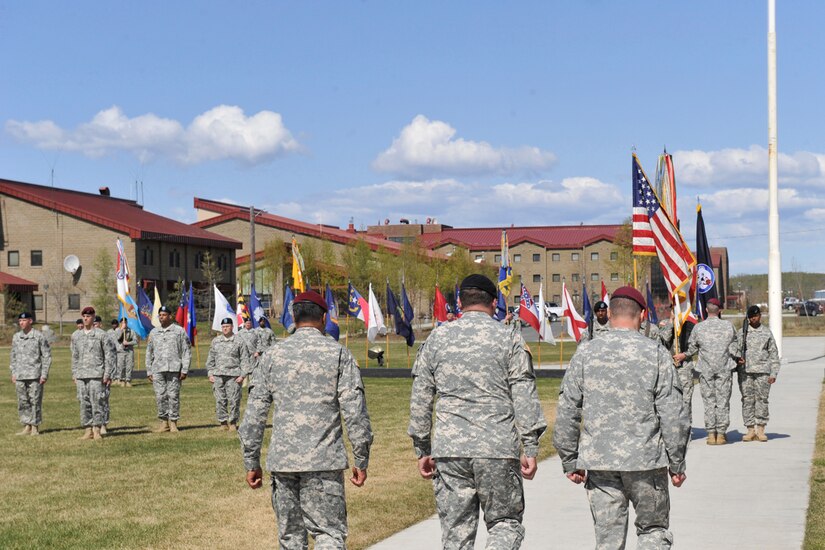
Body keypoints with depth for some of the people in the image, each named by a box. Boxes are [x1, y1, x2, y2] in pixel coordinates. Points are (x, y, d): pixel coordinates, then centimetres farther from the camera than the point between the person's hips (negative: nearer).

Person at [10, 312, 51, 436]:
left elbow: (47, 356, -3)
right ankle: (27, 427, 14)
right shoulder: (16, 337, 10)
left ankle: (35, 427, 5)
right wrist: (13, 373, 12)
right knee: (23, 402, 6)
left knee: (35, 401, -2)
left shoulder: (39, 336, -5)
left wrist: (44, 374, -8)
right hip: (20, 376, 5)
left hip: (35, 375, -5)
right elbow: (13, 356, 18)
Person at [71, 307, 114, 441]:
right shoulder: (76, 335, 12)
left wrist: (107, 374, -6)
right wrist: (74, 373, 13)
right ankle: (88, 430, 9)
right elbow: (75, 356, 18)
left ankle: (97, 430, -2)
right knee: (84, 403, 4)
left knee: (97, 402, -6)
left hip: (96, 374, -4)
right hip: (81, 375, 4)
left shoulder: (101, 335, -1)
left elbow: (109, 355, -1)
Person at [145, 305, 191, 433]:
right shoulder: (153, 332, 14)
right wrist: (149, 371, 10)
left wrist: (184, 370, -5)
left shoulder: (179, 331, 4)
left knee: (174, 396, -3)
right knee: (160, 396, 0)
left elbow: (186, 352, 2)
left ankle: (173, 422, 4)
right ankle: (163, 422, 7)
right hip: (158, 370, 3)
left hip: (174, 369, -3)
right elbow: (149, 353, 17)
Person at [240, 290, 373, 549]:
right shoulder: (338, 353, -1)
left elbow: (254, 413, 6)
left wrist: (251, 462, 13)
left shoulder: (273, 355, 6)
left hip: (282, 460, 3)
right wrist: (361, 460, 2)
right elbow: (354, 411, -5)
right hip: (324, 462, -3)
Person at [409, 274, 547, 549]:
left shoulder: (437, 338, 9)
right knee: (505, 521, 10)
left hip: (449, 448, 2)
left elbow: (420, 399, 10)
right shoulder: (509, 338, 2)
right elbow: (524, 396, -3)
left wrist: (422, 449, 15)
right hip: (499, 449, -2)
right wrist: (530, 448, -1)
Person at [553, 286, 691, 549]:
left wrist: (570, 461, 11)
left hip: (598, 462, 2)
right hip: (646, 461, -2)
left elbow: (566, 413, 3)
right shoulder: (656, 353, -4)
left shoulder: (585, 353, 2)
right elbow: (673, 415, -6)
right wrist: (677, 464, 3)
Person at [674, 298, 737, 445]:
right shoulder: (728, 325, -1)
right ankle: (721, 433, 4)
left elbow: (692, 347, 6)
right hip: (724, 369, 0)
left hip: (705, 369, 0)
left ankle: (711, 434, 3)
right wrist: (737, 357, 30)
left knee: (709, 401, 4)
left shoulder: (698, 327, -3)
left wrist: (684, 355, 25)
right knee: (723, 401, 4)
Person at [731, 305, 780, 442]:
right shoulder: (741, 332, 11)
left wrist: (773, 373, 4)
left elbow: (774, 354, 11)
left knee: (762, 399, -2)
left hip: (762, 371, 0)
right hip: (745, 371, 0)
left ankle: (761, 430, 5)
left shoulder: (767, 332, 11)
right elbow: (733, 347, 3)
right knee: (747, 400, 0)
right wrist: (737, 357, -19)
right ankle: (750, 430, 5)